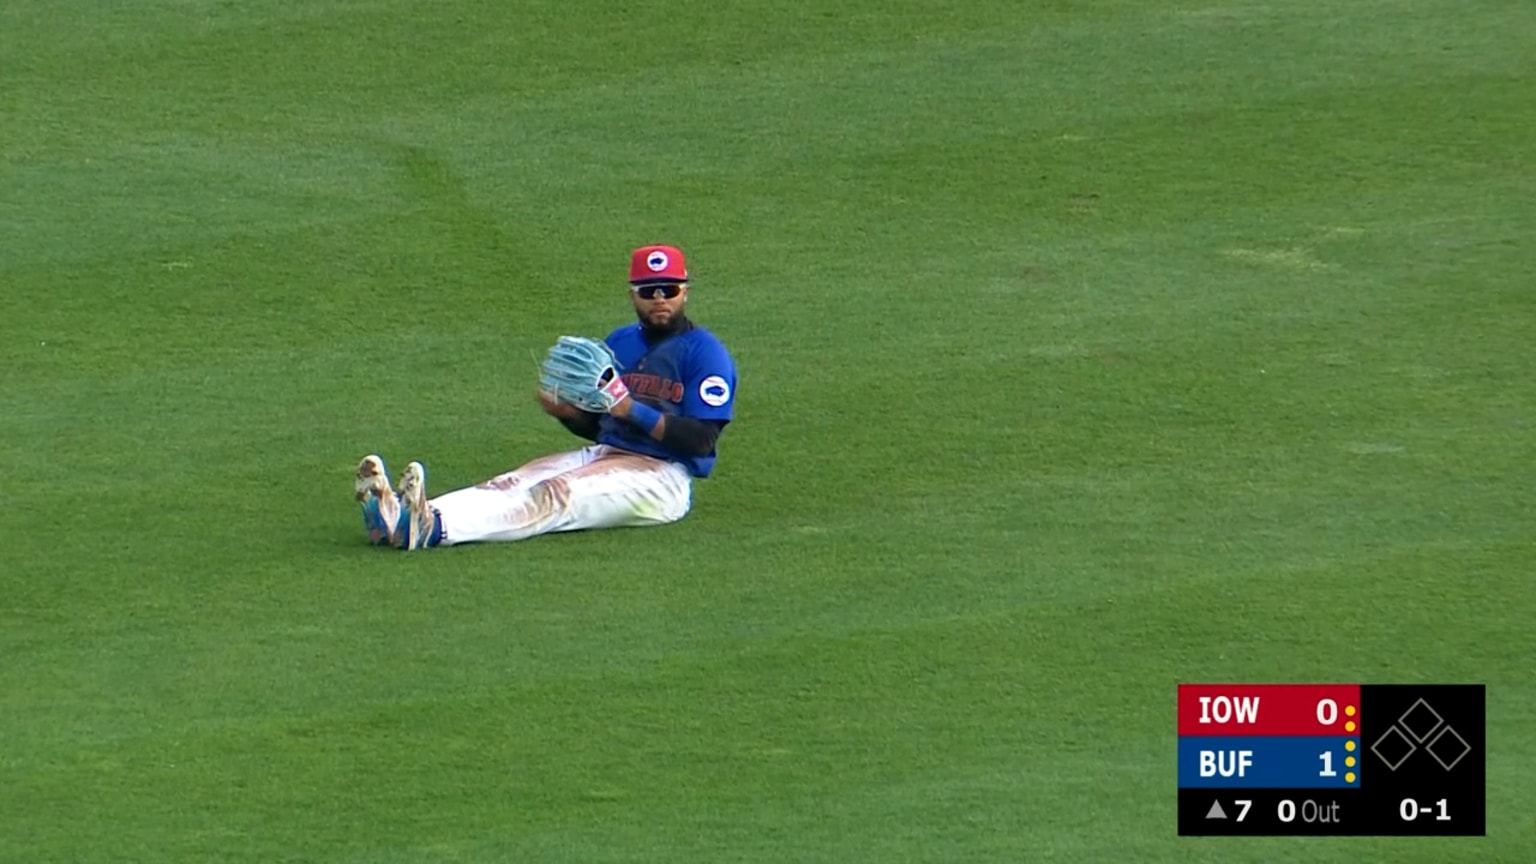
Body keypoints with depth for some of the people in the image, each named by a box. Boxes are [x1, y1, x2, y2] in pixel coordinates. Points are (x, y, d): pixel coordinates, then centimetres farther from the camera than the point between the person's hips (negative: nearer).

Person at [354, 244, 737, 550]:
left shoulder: (704, 351, -2)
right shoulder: (620, 342, 22)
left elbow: (701, 440, -12)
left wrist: (633, 410, -22)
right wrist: (567, 412, 0)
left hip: (660, 475, -8)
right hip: (603, 455, 8)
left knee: (558, 494, -32)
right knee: (511, 485, -18)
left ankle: (433, 528, -56)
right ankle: (398, 518, -44)